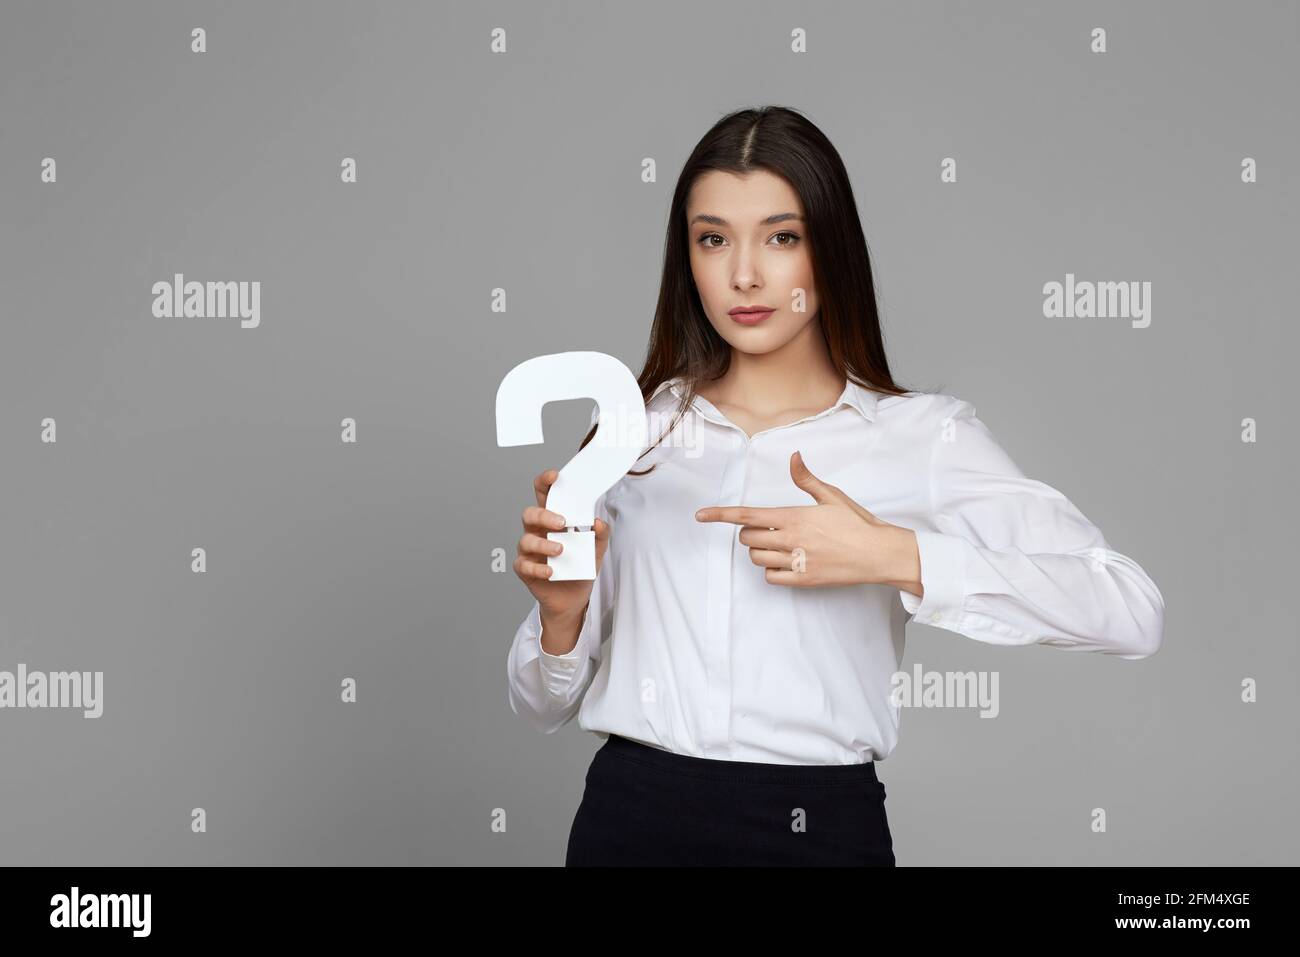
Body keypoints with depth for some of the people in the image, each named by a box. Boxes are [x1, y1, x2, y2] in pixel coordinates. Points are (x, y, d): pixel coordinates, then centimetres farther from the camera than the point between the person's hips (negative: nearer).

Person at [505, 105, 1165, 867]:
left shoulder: (921, 434, -3)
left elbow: (1133, 613, -14)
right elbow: (546, 707, 8)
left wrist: (895, 556, -21)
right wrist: (562, 612, -14)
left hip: (819, 823, -1)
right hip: (632, 813, 2)